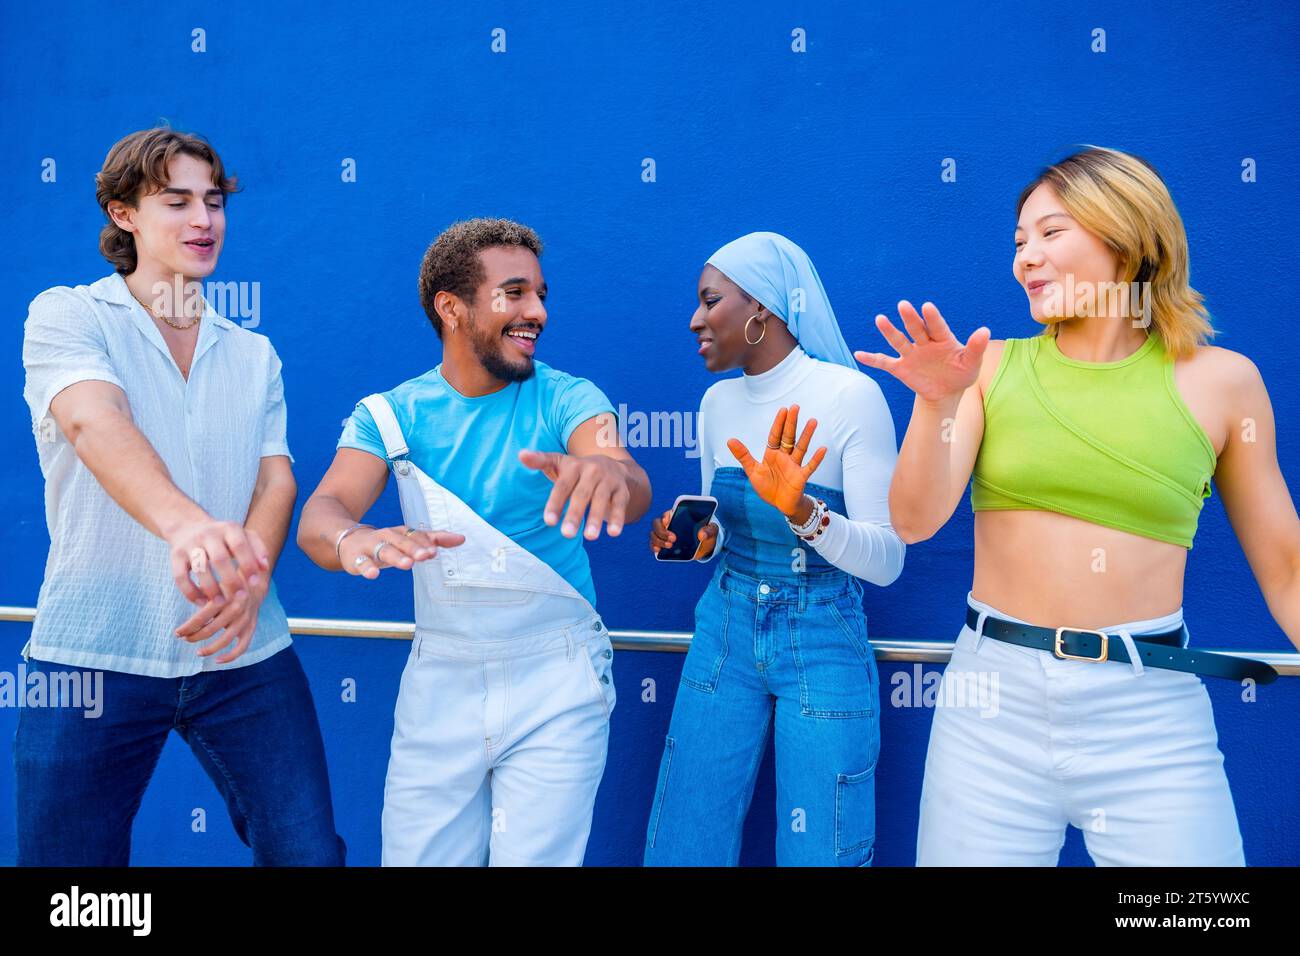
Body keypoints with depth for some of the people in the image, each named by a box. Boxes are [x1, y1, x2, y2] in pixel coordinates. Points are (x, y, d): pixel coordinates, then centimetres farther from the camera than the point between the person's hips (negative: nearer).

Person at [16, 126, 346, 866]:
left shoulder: (254, 353, 14)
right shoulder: (68, 315, 1)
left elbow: (276, 478, 5)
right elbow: (95, 424, -19)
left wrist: (248, 579, -18)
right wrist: (185, 524, -40)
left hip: (245, 653, 3)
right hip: (93, 656, -3)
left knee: (309, 850, -1)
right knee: (68, 854, 5)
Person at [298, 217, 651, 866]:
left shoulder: (565, 398, -7)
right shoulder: (391, 415, -2)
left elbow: (634, 486, -25)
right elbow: (322, 512, -17)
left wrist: (609, 472, -50)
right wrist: (352, 540, -42)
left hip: (556, 674, -1)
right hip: (440, 678, 2)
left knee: (538, 856, 3)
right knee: (417, 855, 8)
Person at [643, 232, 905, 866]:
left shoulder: (849, 395, -14)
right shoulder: (718, 402, 4)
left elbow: (887, 560, -15)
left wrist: (805, 513, -32)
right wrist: (699, 540, -6)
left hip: (823, 645, -5)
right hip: (726, 631, 5)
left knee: (818, 855, 4)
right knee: (682, 846, 9)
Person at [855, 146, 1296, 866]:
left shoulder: (1219, 380, 0)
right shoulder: (994, 367, 2)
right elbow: (914, 522, -5)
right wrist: (936, 402, -19)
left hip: (1152, 707, 0)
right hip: (995, 696, 1)